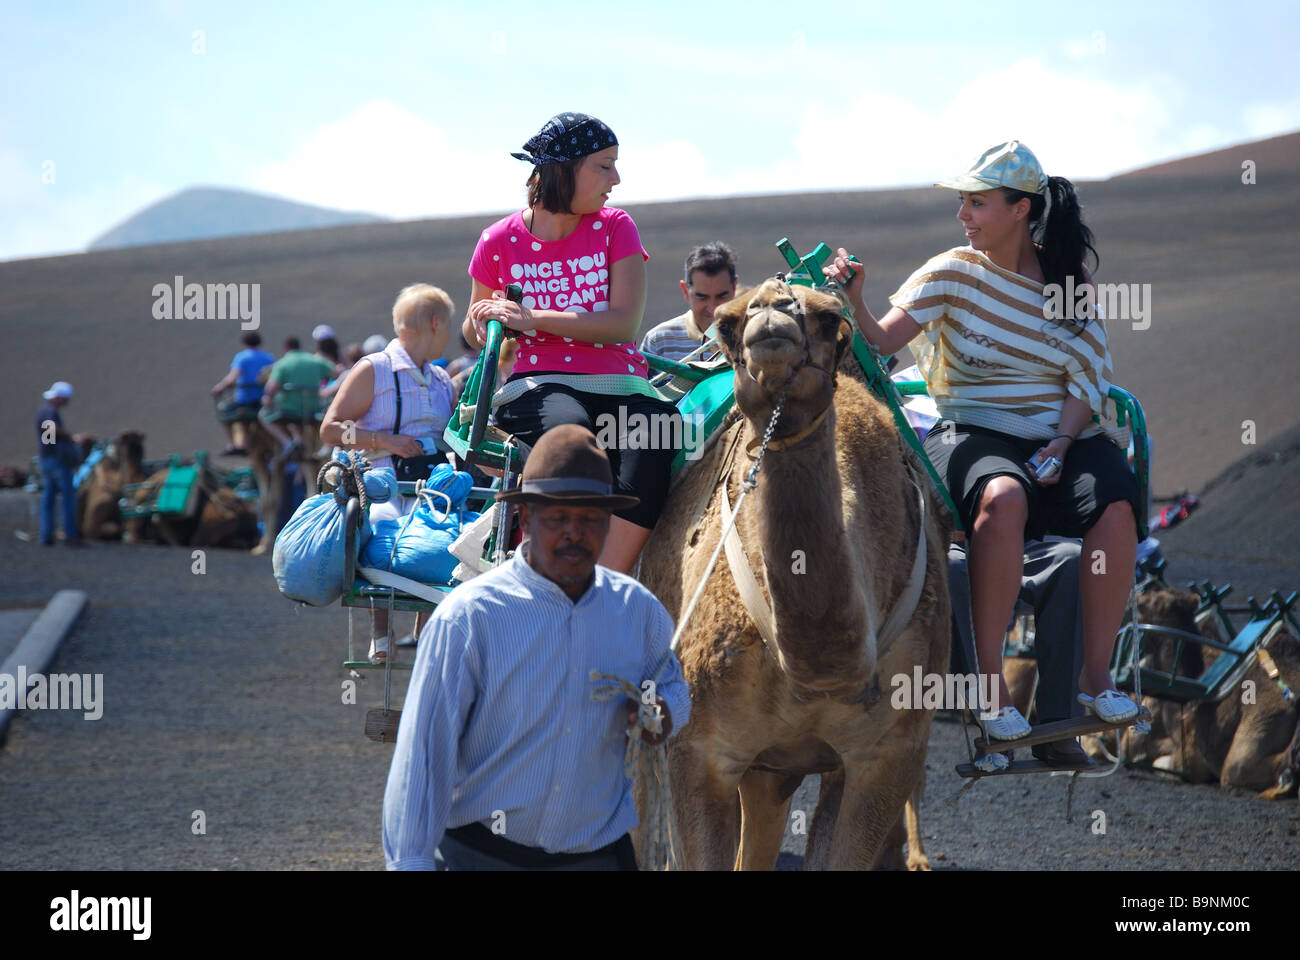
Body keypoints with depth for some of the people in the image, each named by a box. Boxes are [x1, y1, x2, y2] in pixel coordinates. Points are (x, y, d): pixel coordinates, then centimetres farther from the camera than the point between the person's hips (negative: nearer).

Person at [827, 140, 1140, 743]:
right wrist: (852, 303, -28)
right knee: (1003, 498, -38)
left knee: (1114, 503, -30)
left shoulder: (1071, 281, 9)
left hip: (1063, 436, 2)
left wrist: (1062, 440, -11)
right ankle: (989, 678, -29)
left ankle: (1095, 673, -17)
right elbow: (880, 341, -8)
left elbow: (1085, 379, 6)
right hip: (974, 432, -2)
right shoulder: (952, 273, 3)